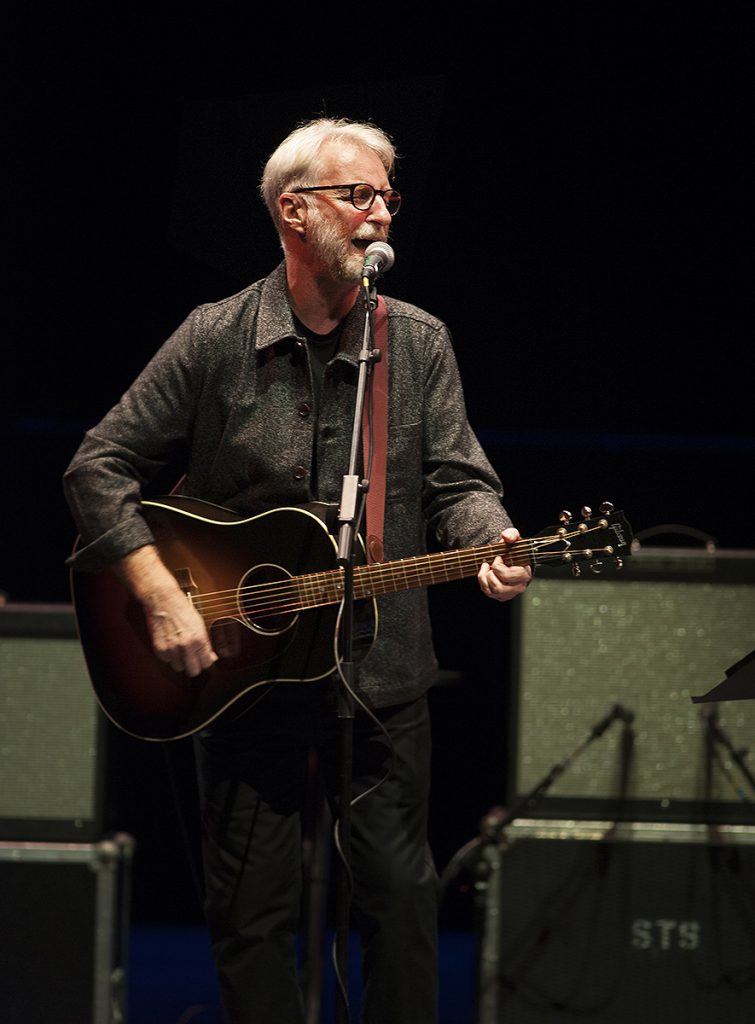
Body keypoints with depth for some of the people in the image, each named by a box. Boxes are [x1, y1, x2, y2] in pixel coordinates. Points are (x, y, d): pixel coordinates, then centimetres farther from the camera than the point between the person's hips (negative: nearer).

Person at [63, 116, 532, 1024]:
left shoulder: (419, 343, 3)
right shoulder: (216, 340, -4)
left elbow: (458, 480, 1)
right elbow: (99, 468, -2)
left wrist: (493, 543, -22)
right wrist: (161, 598, -13)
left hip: (380, 672, 2)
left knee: (400, 894, 3)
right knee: (251, 907, 4)